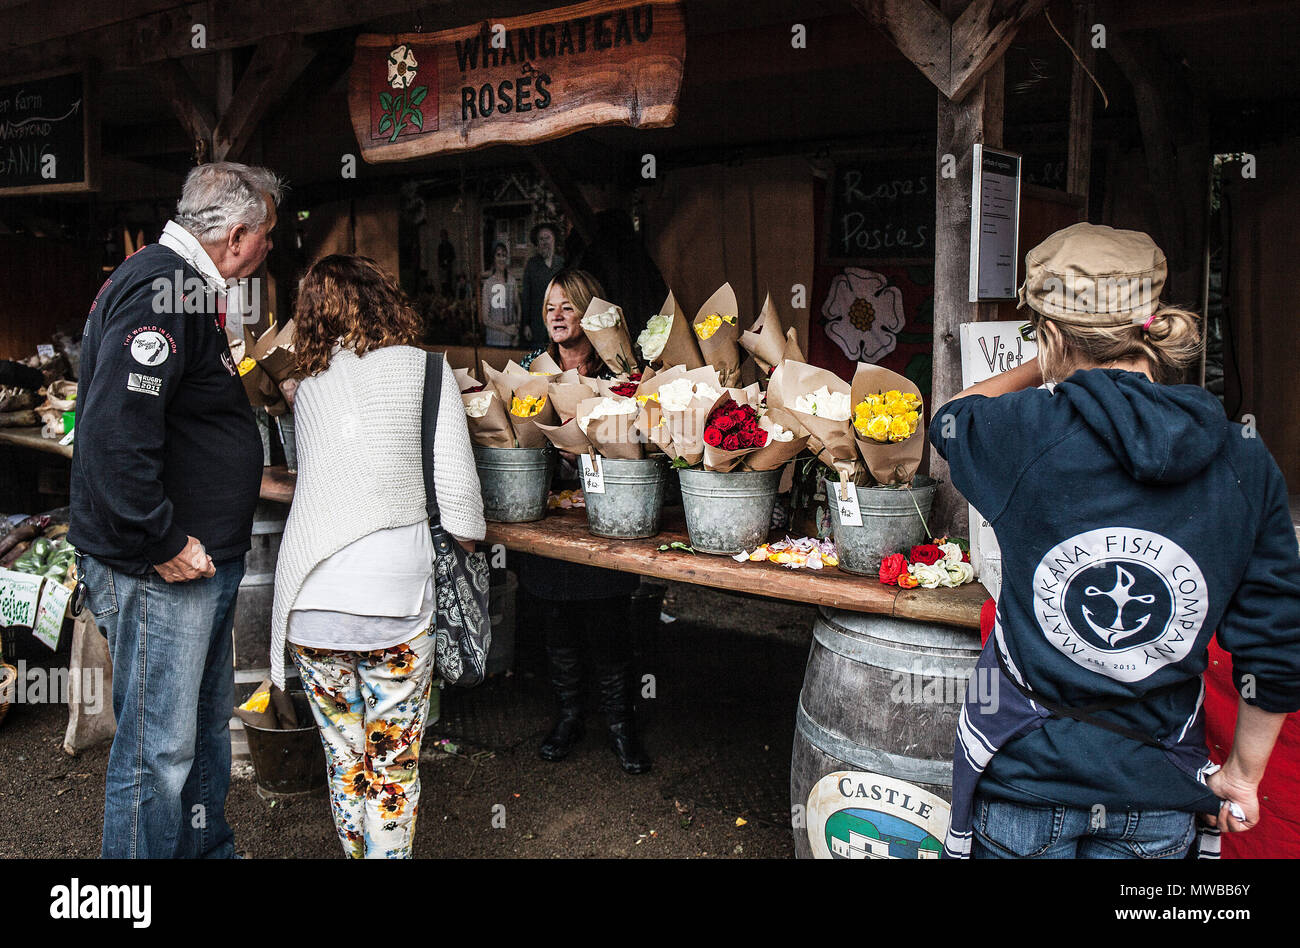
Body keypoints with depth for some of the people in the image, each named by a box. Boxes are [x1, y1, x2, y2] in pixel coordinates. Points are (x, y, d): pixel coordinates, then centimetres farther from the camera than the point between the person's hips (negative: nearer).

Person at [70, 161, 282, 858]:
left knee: (206, 729, 22)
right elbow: (114, 429, -30)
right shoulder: (159, 288, -20)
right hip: (159, 570, -11)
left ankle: (209, 848, 37)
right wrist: (161, 544, -25)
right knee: (159, 751, 0)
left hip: (201, 557, 11)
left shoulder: (181, 283, 15)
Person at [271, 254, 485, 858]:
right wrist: (470, 544, 12)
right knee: (393, 763, 9)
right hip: (394, 599, -3)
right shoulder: (425, 369, 2)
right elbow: (456, 486, -2)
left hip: (309, 598, 4)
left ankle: (359, 852, 31)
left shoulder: (308, 387, 12)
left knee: (343, 756, 17)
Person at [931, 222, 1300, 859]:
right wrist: (1241, 776, 11)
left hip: (1024, 771, -2)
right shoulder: (1247, 464, -6)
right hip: (1158, 794, 3)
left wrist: (1049, 368, 21)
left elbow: (948, 419, 11)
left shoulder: (1025, 431, -15)